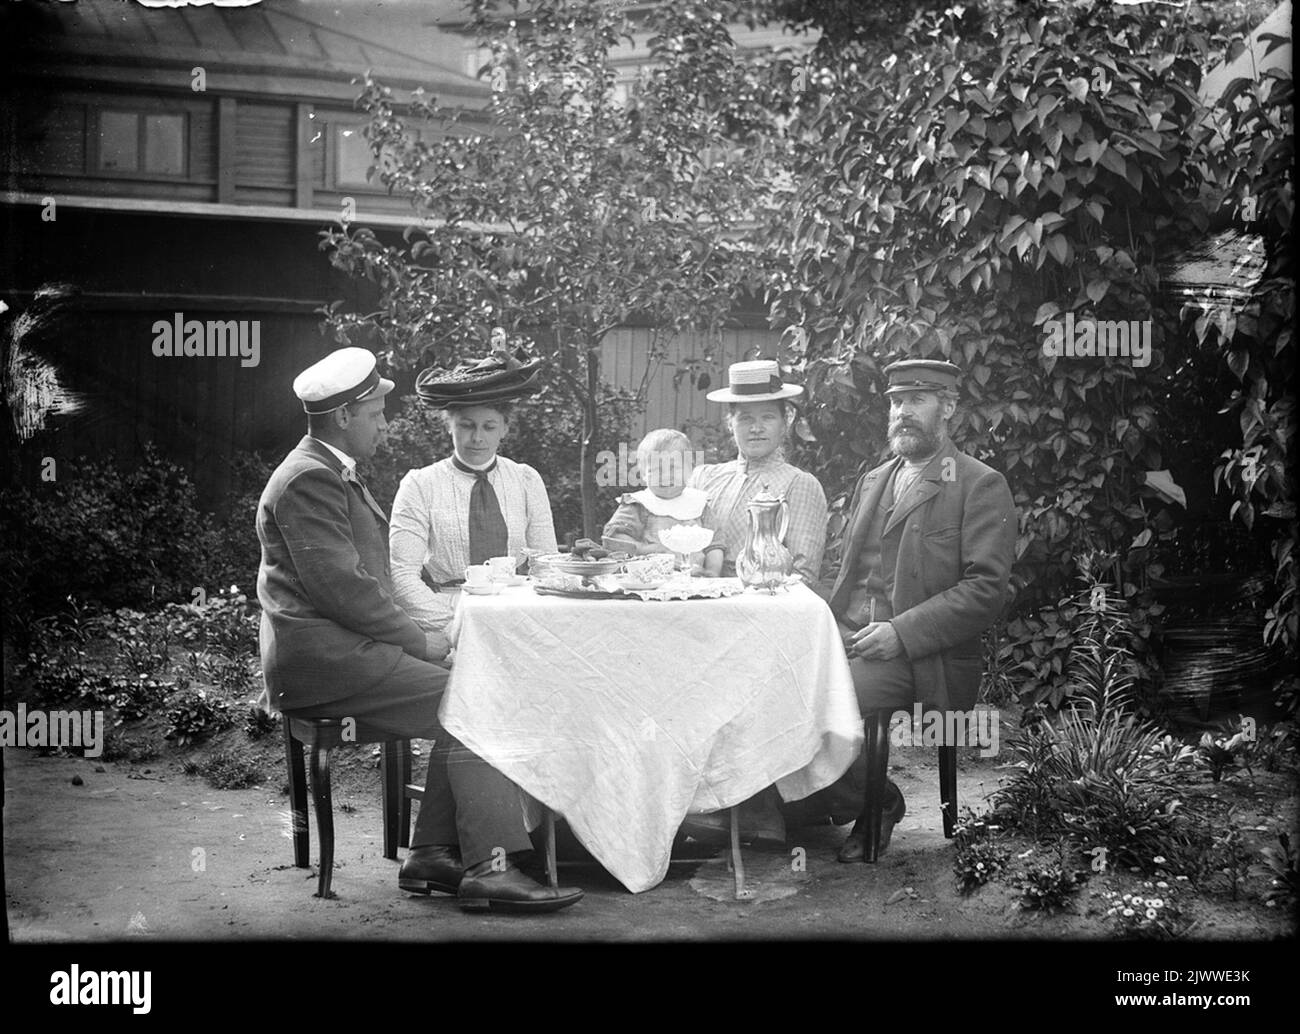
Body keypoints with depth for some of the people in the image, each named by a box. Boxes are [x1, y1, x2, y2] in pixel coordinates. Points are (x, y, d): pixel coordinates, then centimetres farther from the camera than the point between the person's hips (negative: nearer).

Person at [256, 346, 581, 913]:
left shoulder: (333, 473, 22)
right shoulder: (309, 481, -13)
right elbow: (342, 588, -20)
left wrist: (415, 636, 8)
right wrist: (417, 640, -11)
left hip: (341, 648, 10)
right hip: (320, 659, -10)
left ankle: (432, 855, 1)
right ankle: (488, 868, -16)